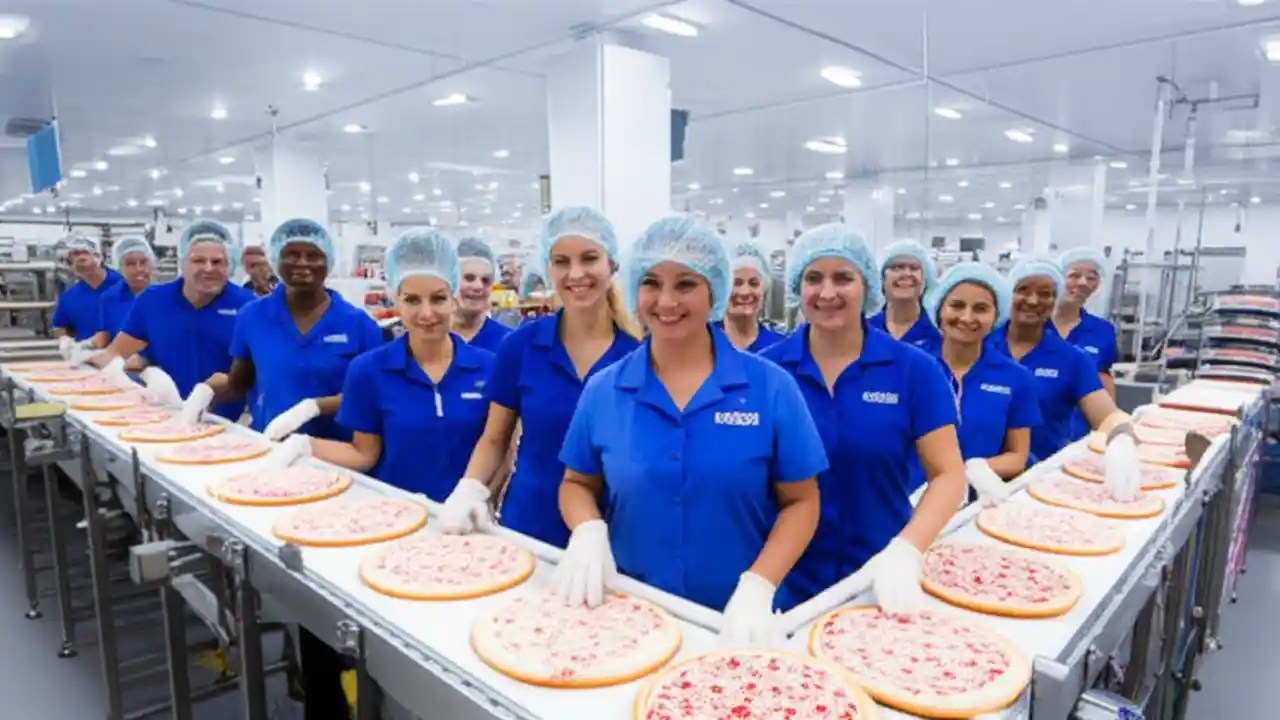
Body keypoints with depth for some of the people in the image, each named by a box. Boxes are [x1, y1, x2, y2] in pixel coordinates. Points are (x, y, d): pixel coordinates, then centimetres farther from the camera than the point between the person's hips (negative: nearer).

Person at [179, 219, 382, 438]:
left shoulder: (358, 323, -2)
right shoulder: (252, 316, 5)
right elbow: (237, 384, 16)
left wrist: (313, 407, -15)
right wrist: (206, 389, -4)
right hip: (266, 444, 3)